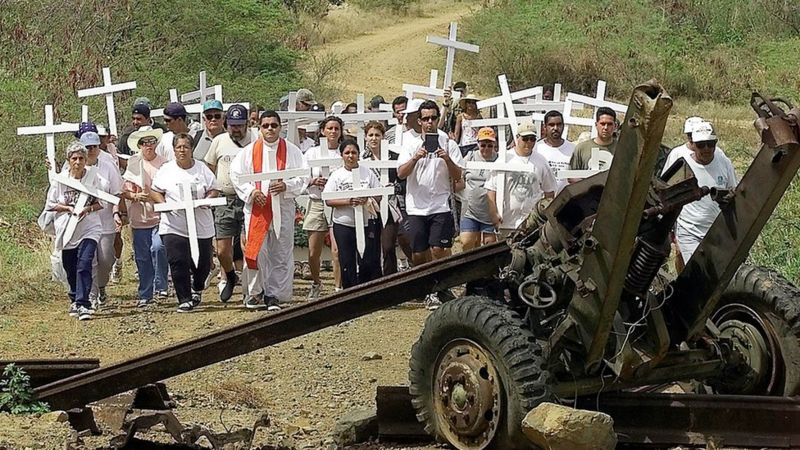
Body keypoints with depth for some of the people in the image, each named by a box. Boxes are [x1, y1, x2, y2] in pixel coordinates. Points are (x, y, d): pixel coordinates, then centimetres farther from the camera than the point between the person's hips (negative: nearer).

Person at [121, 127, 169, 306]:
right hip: (139, 218, 2)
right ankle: (145, 295, 13)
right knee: (142, 257, 4)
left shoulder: (164, 164, 3)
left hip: (159, 216, -2)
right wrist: (135, 196, -13)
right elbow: (123, 191, 6)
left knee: (158, 247, -22)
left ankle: (161, 287, -7)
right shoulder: (132, 164, 7)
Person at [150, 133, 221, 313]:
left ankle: (197, 289, 37)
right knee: (178, 264, -11)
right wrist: (163, 204, -11)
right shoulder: (166, 170, 4)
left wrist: (207, 200, -14)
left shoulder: (202, 169, 6)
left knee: (202, 264, 6)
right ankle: (185, 300, -2)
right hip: (174, 226, -1)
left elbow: (214, 190, 7)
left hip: (201, 226, 1)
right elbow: (154, 190, 8)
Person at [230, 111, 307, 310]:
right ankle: (256, 292, 10)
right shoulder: (249, 151, 5)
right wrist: (251, 191, -9)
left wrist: (286, 186, -15)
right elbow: (236, 174, 5)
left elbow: (303, 176, 2)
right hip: (256, 208, 0)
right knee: (255, 251, -5)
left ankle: (274, 295, 9)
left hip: (283, 208, 0)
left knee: (281, 253, 2)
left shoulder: (292, 151, 4)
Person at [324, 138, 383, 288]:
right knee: (347, 264, 4)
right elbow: (328, 200, -4)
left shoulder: (367, 173, 5)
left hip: (367, 224, 0)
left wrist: (367, 200, -17)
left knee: (368, 262, -1)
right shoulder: (336, 175, 2)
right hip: (344, 225, 0)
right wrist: (348, 202, -19)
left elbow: (379, 196, 4)